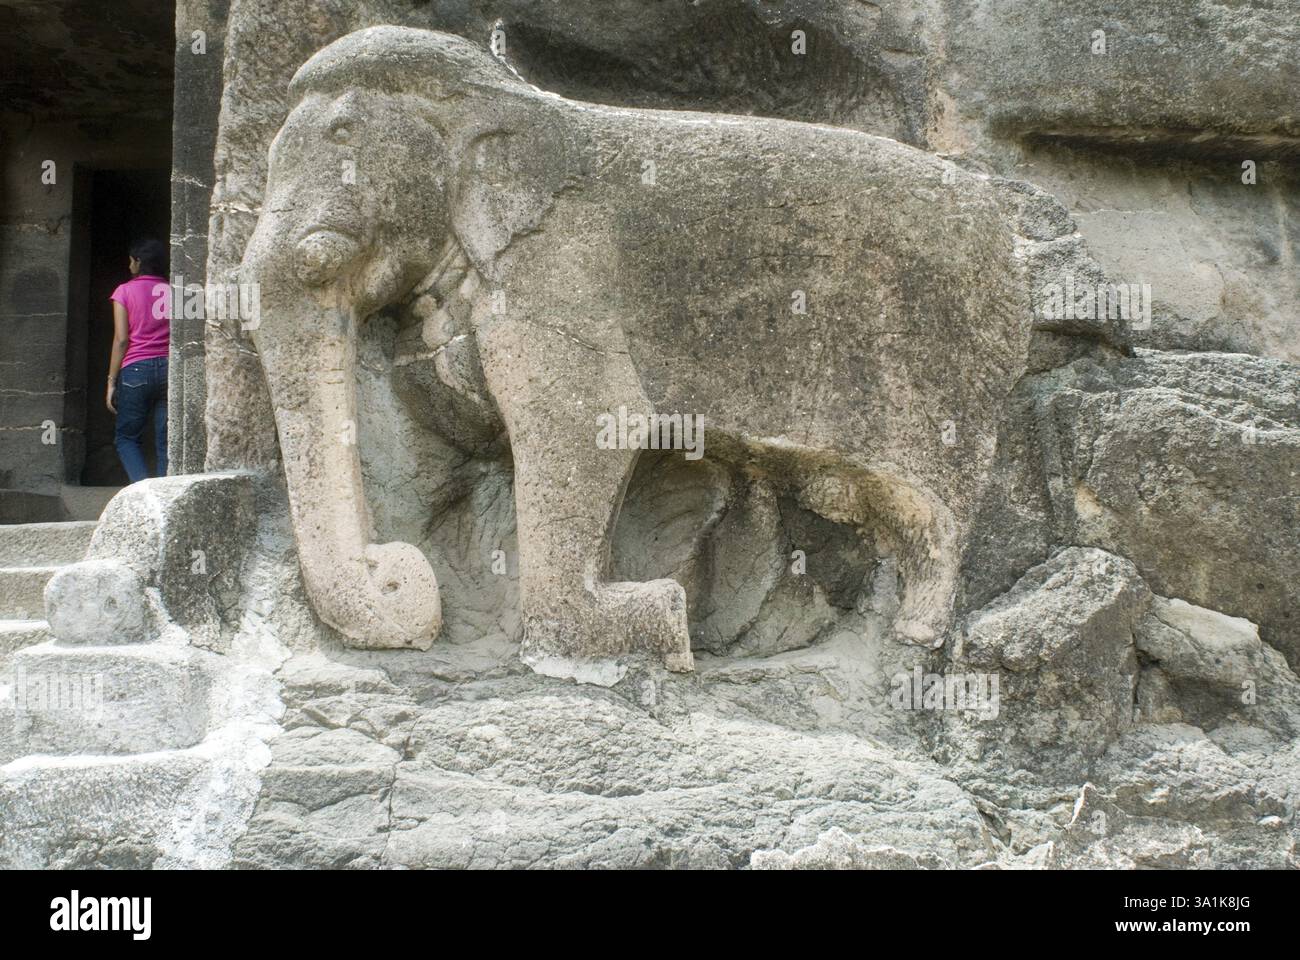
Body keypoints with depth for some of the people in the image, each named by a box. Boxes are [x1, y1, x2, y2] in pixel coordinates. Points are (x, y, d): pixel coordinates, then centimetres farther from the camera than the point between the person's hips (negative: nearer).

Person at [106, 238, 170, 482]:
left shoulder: (125, 291, 2)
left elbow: (121, 339, -4)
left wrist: (111, 381, 0)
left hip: (136, 370, -3)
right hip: (171, 369, 3)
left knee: (126, 437, 9)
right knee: (165, 441, 5)